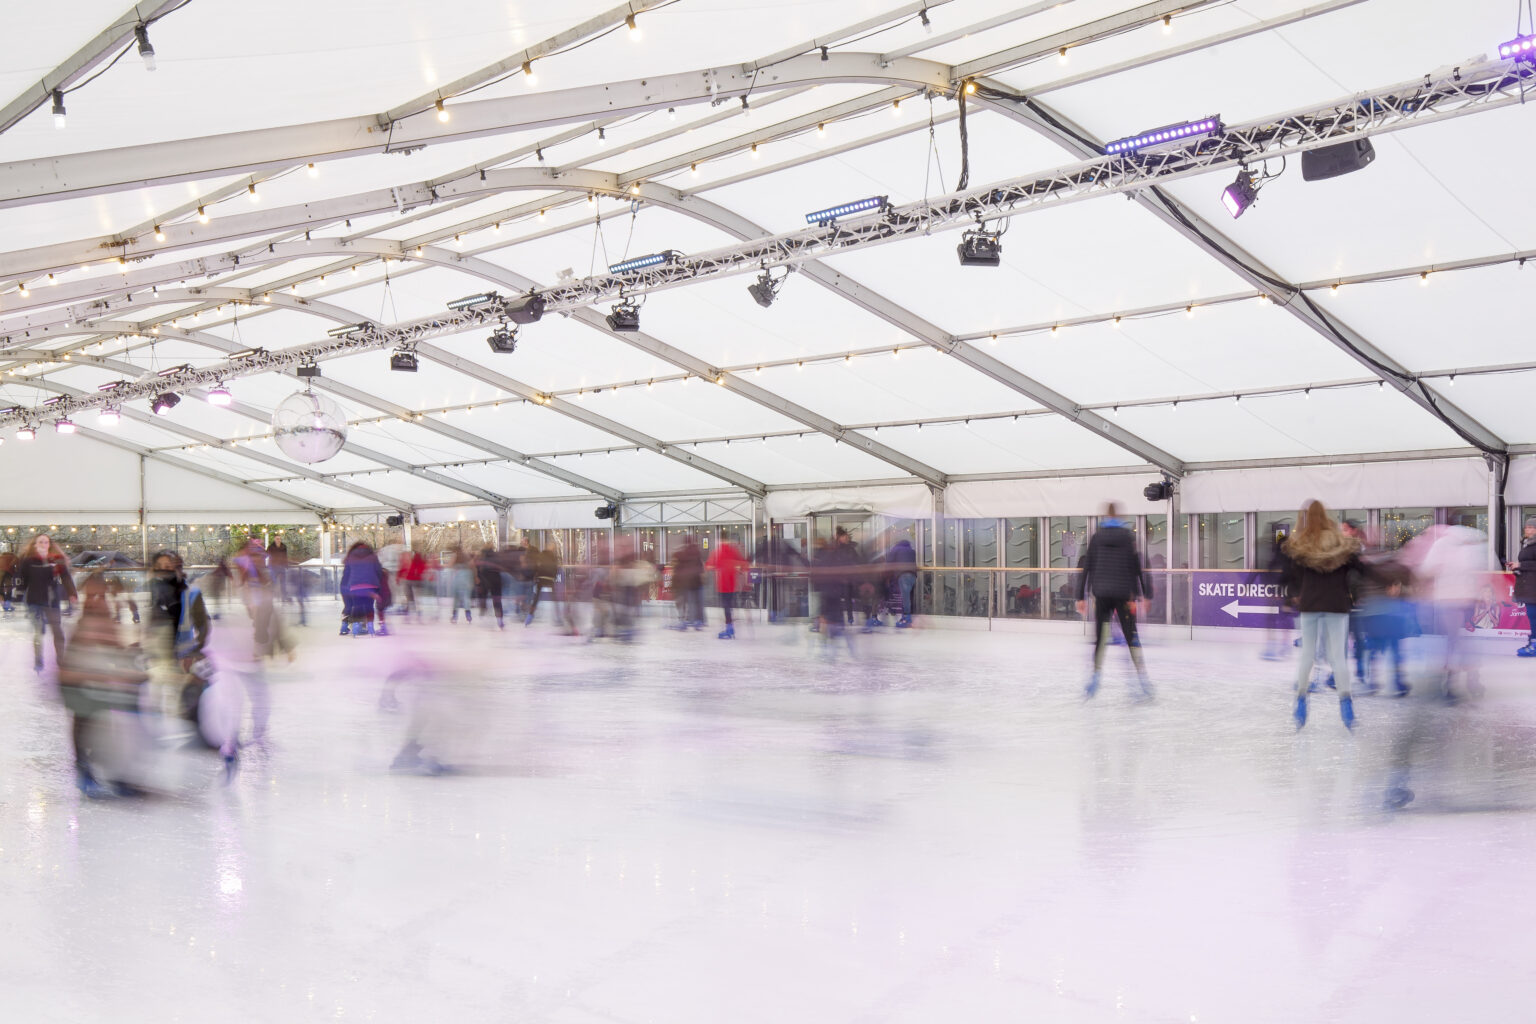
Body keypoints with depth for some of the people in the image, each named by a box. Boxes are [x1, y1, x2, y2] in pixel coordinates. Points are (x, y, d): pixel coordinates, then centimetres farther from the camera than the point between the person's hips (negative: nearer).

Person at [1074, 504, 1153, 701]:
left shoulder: (1096, 538, 4)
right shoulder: (1129, 536, 0)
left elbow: (1085, 568, 3)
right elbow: (1139, 566, -2)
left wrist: (1081, 597, 7)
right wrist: (1146, 594, 2)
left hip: (1101, 594, 2)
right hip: (1123, 594, -1)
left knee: (1100, 637, 11)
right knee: (1131, 637, 1)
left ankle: (1094, 681, 13)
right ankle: (1143, 683, -5)